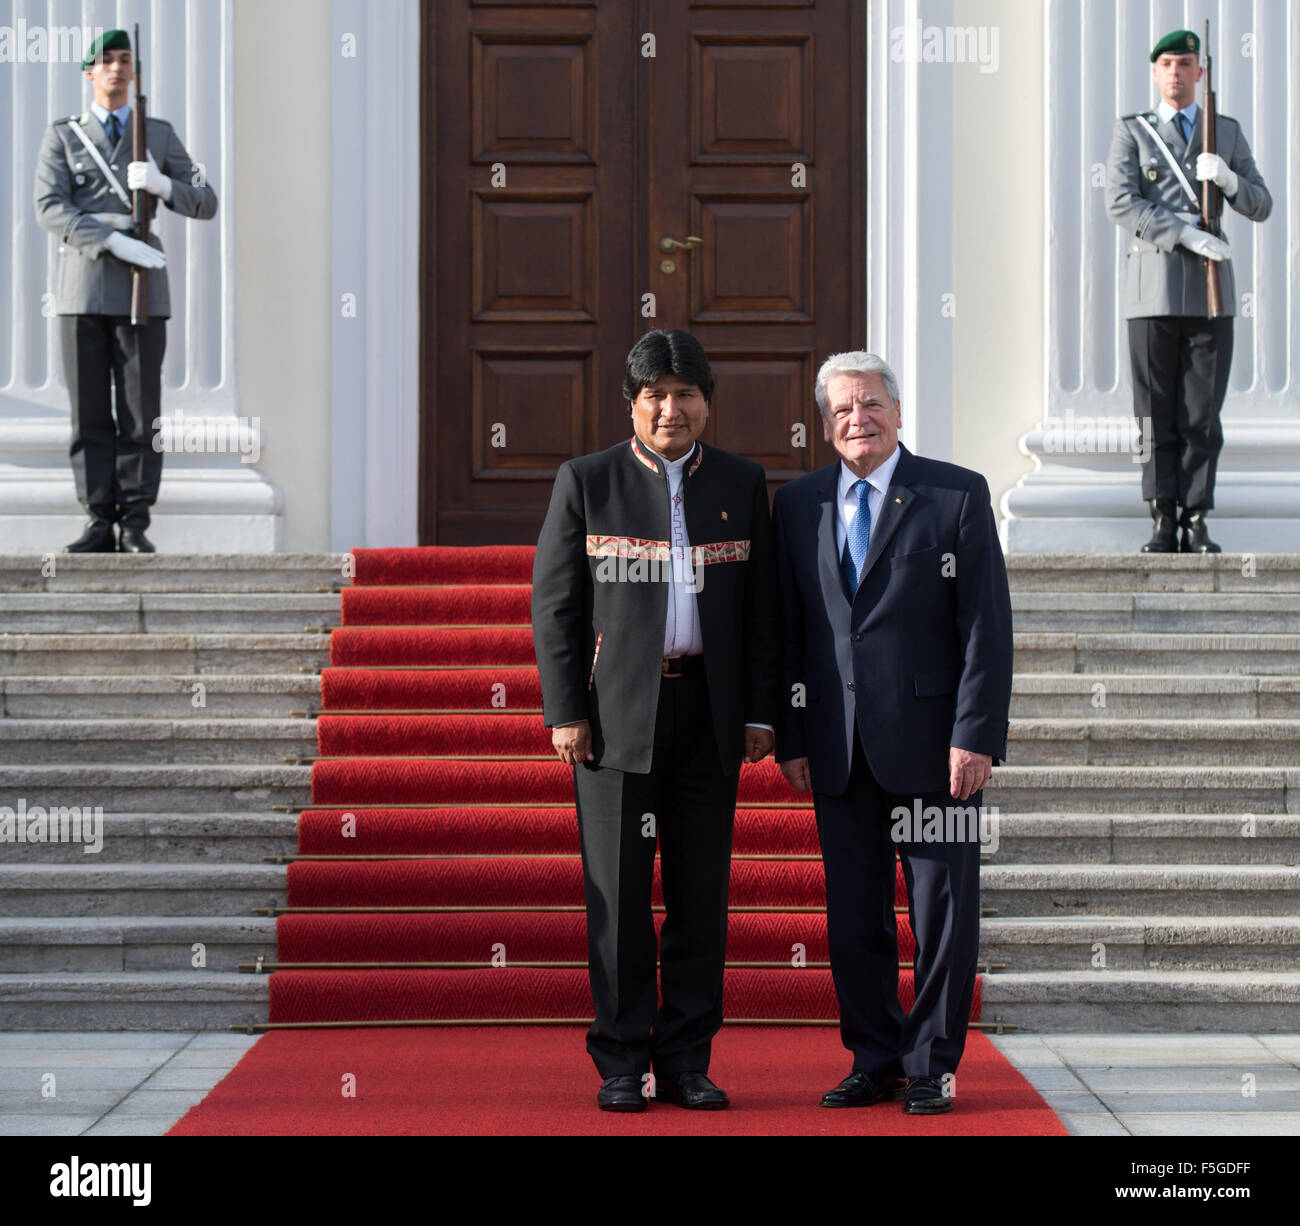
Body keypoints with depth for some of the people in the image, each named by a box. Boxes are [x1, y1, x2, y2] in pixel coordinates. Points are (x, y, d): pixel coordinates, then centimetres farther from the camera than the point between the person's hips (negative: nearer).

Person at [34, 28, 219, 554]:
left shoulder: (160, 134, 13)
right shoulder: (61, 136, 9)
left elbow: (205, 203, 9)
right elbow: (50, 208, -5)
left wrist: (162, 185, -13)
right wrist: (117, 242, -18)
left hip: (143, 291, 0)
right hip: (84, 289, 0)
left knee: (140, 412, -3)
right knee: (89, 413, -1)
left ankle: (135, 526, 1)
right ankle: (99, 525, 3)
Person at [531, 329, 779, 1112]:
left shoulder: (742, 485, 10)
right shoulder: (585, 482, 4)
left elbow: (762, 606, 10)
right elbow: (554, 605, 2)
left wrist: (762, 712, 3)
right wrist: (565, 711, -5)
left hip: (710, 711, 2)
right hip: (616, 711, -2)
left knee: (701, 892, 3)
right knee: (619, 893, -1)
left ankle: (687, 1062, 11)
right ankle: (622, 1065, 6)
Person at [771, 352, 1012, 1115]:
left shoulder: (958, 495, -1)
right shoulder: (798, 505, 10)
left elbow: (988, 623, -5)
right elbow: (788, 630, 12)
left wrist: (977, 735, -12)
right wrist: (789, 737, 5)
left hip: (931, 739, -3)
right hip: (838, 745, 3)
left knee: (943, 907, 2)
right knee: (853, 915, 8)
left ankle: (932, 1066, 12)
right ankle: (876, 1061, 19)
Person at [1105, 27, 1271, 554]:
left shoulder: (1227, 132, 14)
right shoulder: (1131, 131, 8)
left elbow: (1261, 206, 11)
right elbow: (1120, 204, -6)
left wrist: (1228, 179, -10)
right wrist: (1186, 234, -16)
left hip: (1210, 292, 1)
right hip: (1154, 288, -1)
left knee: (1202, 416, -1)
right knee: (1157, 417, -2)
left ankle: (1196, 523, 3)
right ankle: (1164, 523, 2)